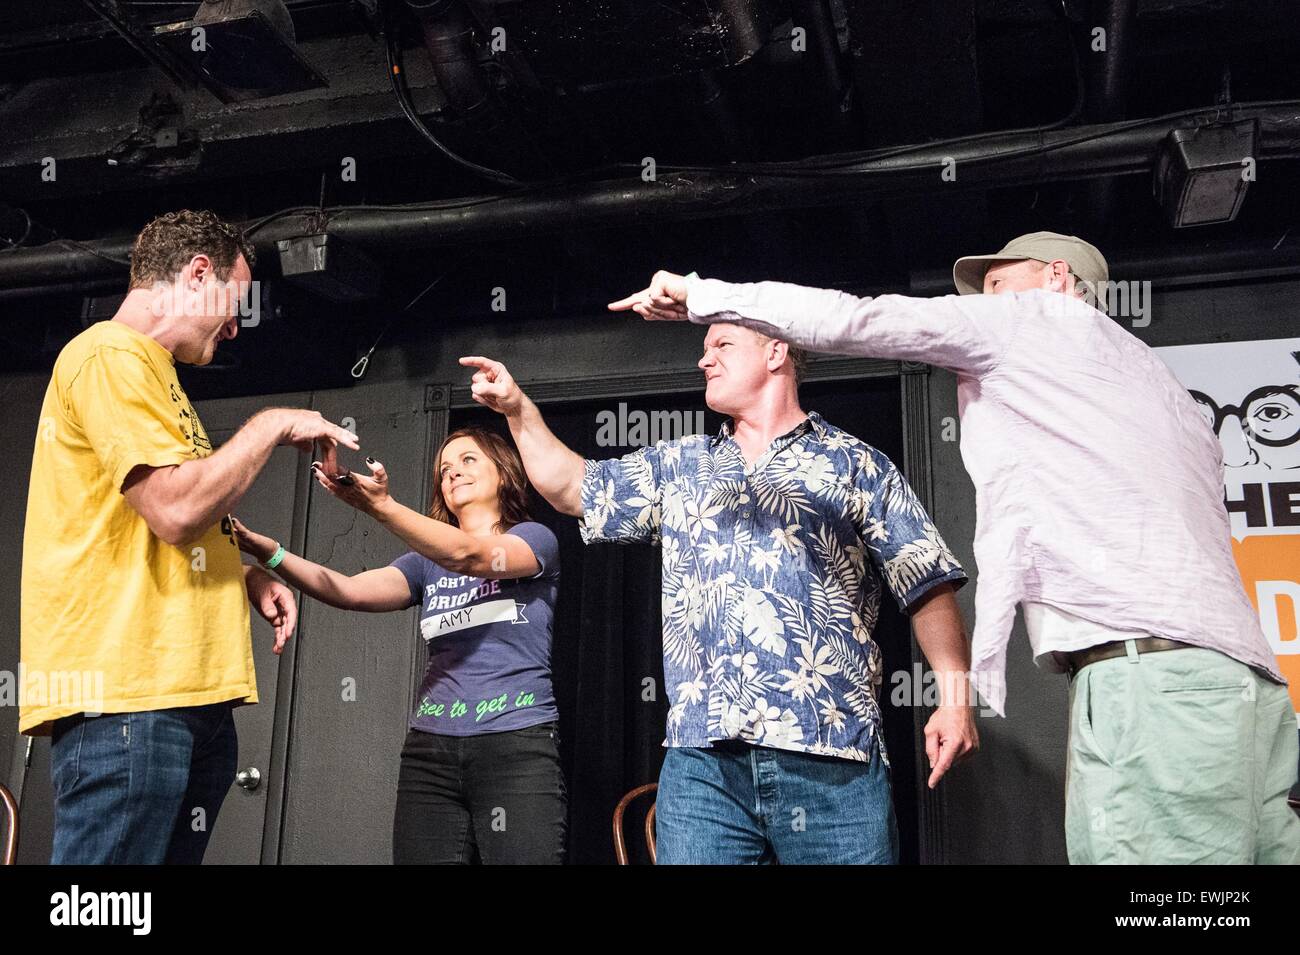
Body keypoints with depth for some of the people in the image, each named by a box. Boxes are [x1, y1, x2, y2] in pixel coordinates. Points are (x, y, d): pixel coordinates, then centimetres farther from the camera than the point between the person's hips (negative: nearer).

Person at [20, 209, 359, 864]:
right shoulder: (112, 354, -7)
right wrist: (272, 427, -6)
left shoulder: (147, 368, 25)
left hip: (184, 695, 10)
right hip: (125, 695, -10)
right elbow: (177, 509, -19)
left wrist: (244, 577, 12)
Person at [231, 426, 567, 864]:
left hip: (517, 745, -4)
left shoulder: (536, 539, 3)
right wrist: (268, 551, -13)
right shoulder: (428, 562, 18)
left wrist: (380, 505, -30)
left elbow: (468, 556, -17)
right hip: (430, 748, 4)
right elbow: (351, 591, 2)